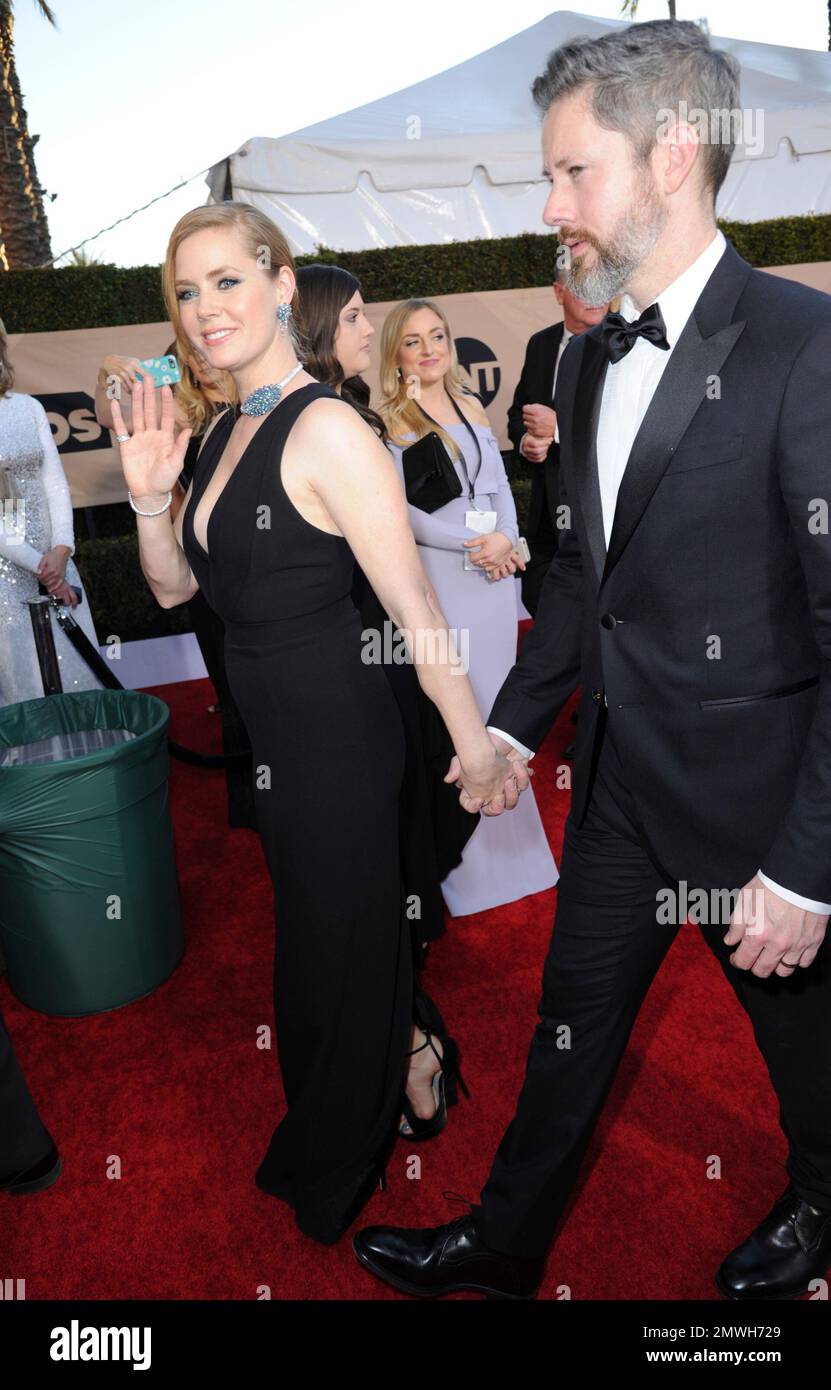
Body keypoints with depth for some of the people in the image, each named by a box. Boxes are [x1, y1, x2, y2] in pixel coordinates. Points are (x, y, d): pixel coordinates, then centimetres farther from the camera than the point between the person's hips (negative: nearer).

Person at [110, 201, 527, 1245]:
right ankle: (316, 1146, 53)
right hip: (266, 728, 9)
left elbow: (413, 608, -21)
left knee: (341, 943, 13)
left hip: (335, 730, -8)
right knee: (306, 933, 25)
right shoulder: (224, 431, 7)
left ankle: (334, 1171, 42)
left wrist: (476, 748, -17)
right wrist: (149, 494, -8)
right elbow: (174, 586, 10)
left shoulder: (326, 430, -20)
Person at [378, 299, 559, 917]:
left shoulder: (472, 406, 13)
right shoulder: (389, 418, -6)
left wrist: (506, 540, -8)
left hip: (495, 572, 6)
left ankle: (504, 837, 28)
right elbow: (400, 512, -13)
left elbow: (499, 485, 11)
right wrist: (477, 543, -16)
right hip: (436, 580, -6)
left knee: (494, 701, 13)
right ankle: (464, 852, 15)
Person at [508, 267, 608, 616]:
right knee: (537, 600, 19)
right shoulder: (541, 344, 8)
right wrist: (525, 441, -5)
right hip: (546, 512, 6)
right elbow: (518, 414, 18)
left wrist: (560, 426, -22)